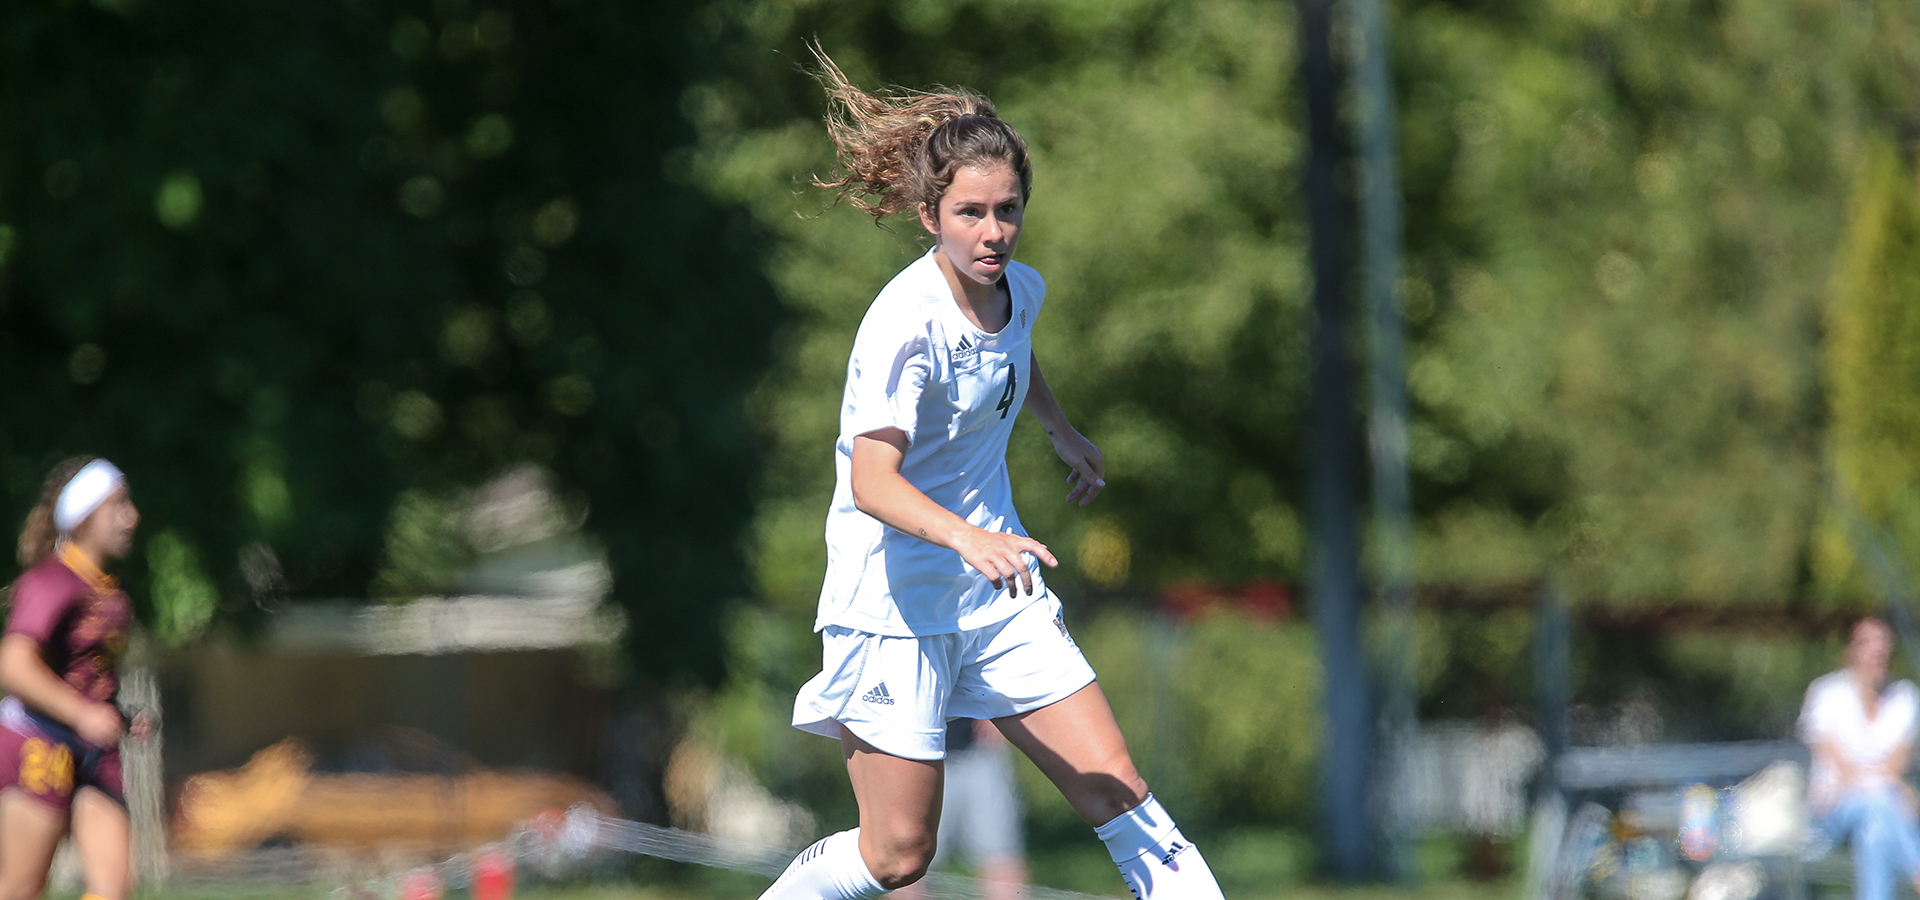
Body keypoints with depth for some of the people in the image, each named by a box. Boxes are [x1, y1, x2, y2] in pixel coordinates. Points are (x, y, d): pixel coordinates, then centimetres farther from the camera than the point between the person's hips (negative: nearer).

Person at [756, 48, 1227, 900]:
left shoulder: (1021, 288, 0)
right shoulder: (906, 323, -23)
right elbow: (873, 480, -35)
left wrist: (1062, 432, 42)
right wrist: (965, 536, -52)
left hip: (997, 592, 7)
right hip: (893, 601, -7)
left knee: (1116, 791, -4)